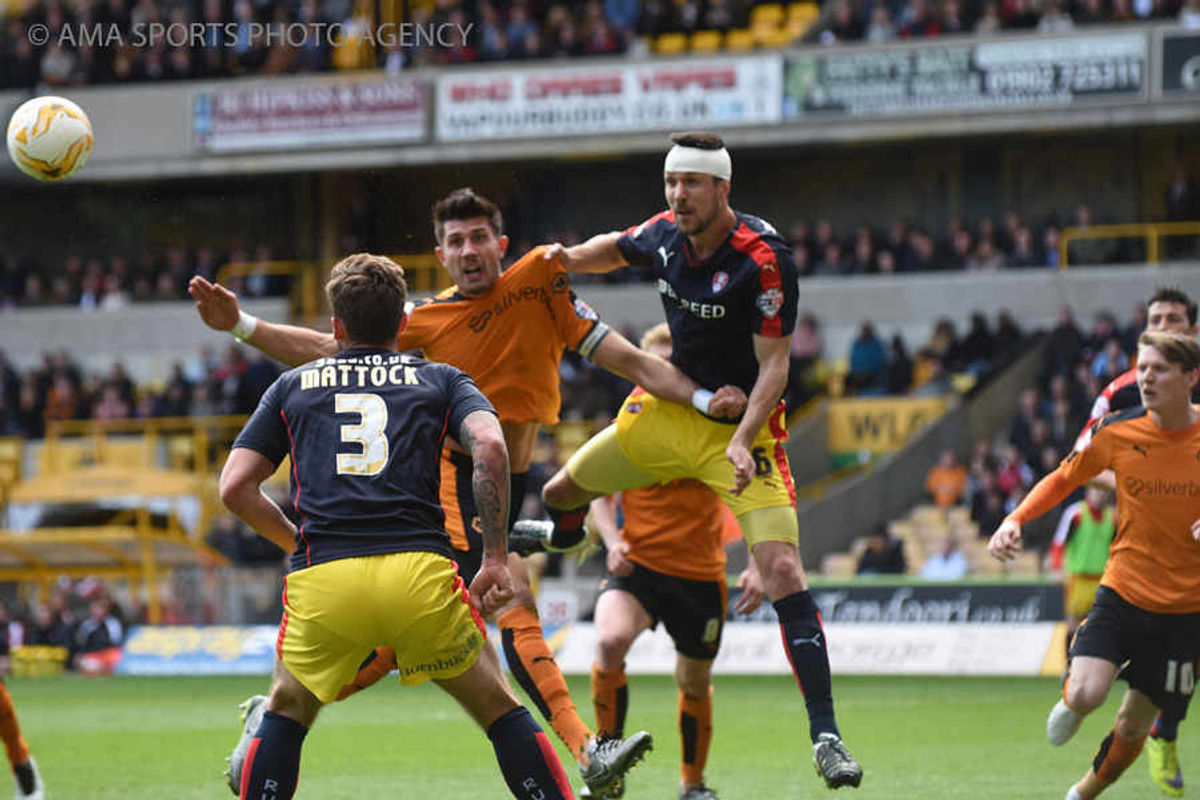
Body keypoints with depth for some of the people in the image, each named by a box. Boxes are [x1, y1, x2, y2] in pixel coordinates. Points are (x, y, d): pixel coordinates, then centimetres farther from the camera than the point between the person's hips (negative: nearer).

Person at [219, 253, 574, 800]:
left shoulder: (293, 386, 22)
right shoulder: (440, 380, 19)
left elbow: (235, 488, 15)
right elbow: (489, 446, -1)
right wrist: (496, 558, 1)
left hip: (322, 582, 1)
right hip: (419, 572, -1)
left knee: (285, 714, 24)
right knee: (499, 708, 16)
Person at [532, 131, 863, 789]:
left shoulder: (763, 259, -23)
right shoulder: (664, 234, -4)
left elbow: (773, 367, -22)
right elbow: (618, 248, 20)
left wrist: (742, 440, -35)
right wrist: (571, 257, -1)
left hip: (743, 424, -6)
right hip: (670, 409, 6)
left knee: (782, 571, -20)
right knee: (560, 493, 17)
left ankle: (825, 736, -18)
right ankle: (562, 536, 59)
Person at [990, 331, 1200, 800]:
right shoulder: (1118, 431, -6)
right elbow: (1064, 479, 9)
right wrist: (1015, 520, -6)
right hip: (1123, 593, 0)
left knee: (1134, 725, 8)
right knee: (1087, 694, -23)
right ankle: (1071, 701, 16)